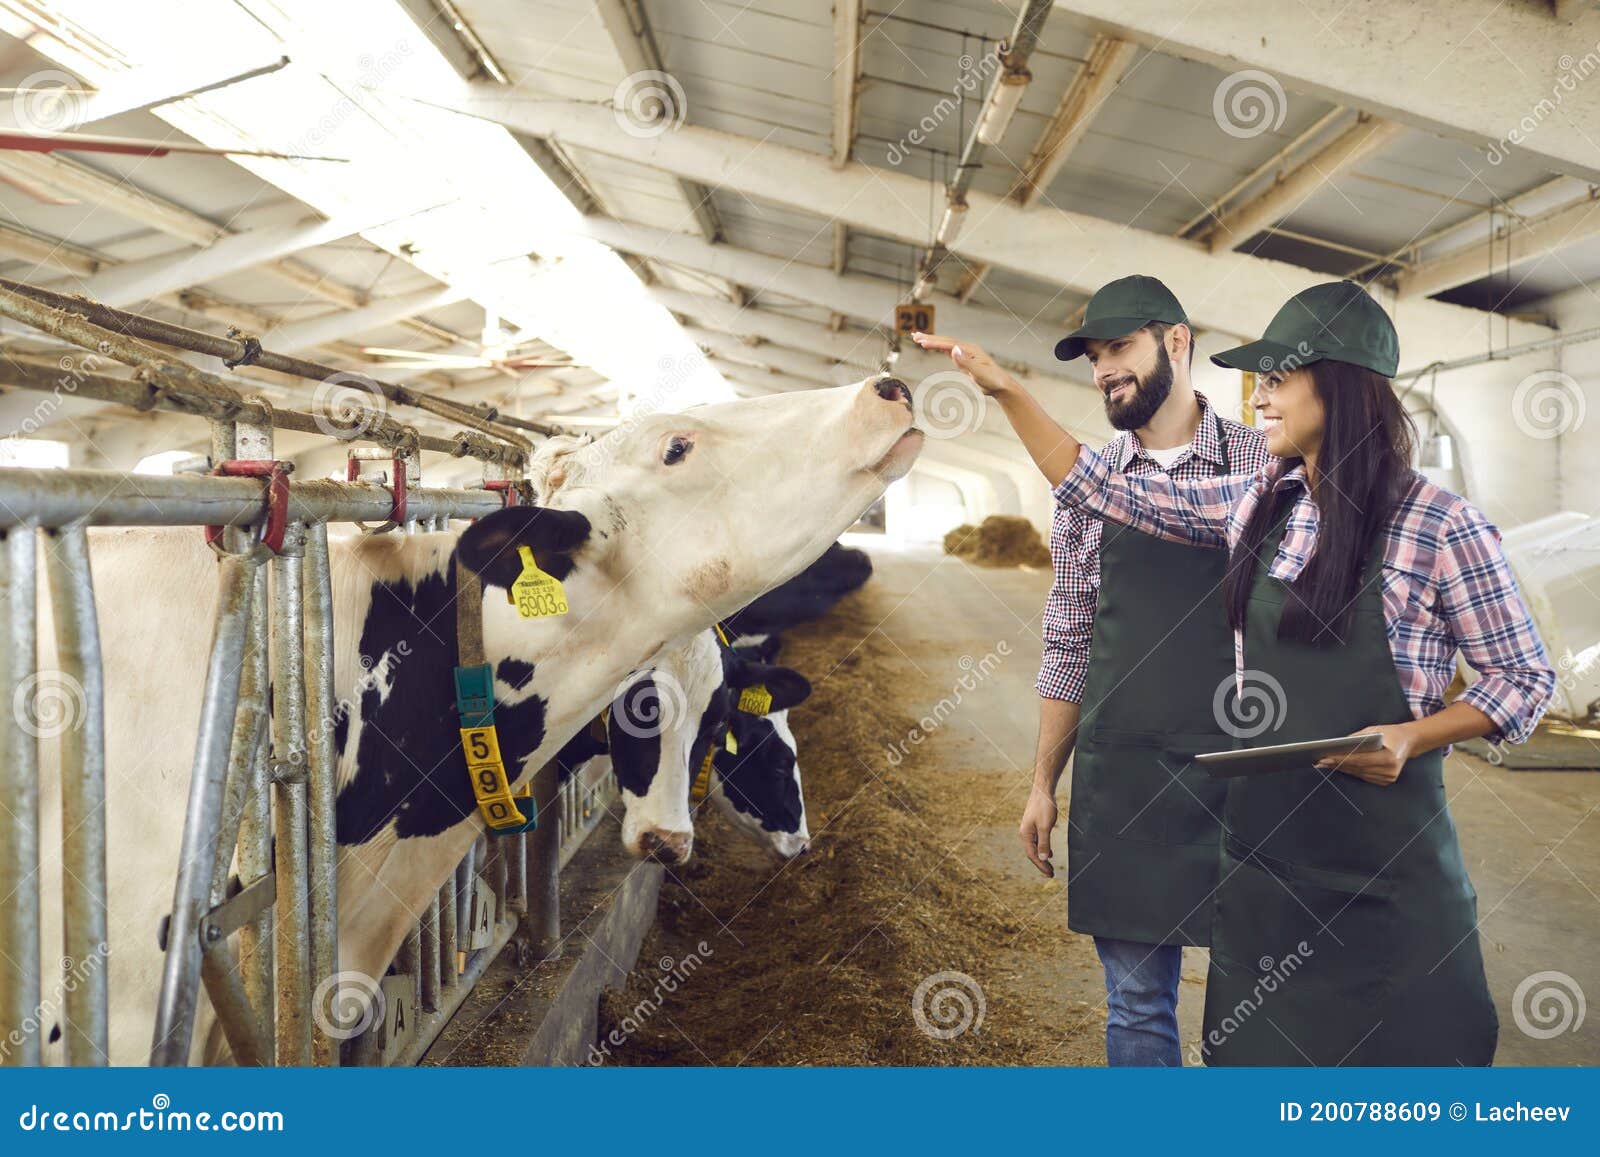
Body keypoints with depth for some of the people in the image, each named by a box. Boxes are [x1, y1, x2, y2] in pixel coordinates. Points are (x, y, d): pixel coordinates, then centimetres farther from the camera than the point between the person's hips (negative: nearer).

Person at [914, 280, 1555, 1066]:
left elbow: (1525, 677, -2)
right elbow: (1100, 490, 9)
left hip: (1385, 849, -4)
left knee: (1395, 1046, 8)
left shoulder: (1440, 526, -10)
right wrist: (1003, 390, 6)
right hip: (1262, 832, 5)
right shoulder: (1254, 507, 4)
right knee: (1260, 1044, 16)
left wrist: (1413, 737, -19)